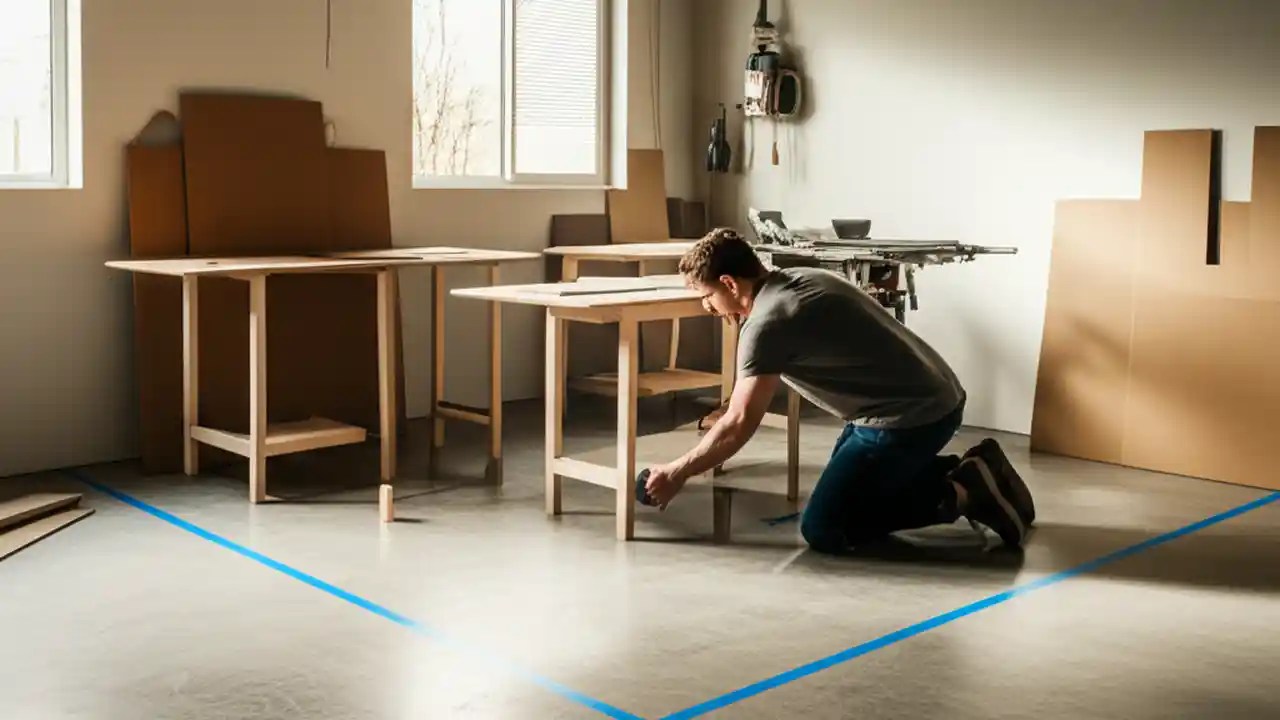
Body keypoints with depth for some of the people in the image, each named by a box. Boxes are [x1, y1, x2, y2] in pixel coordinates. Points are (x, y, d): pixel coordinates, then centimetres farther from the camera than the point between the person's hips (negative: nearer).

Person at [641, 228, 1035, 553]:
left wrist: (676, 473, -2)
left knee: (823, 529, -4)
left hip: (909, 418, -10)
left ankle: (961, 493, -7)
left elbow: (739, 426, -13)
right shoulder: (800, 278, 10)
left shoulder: (767, 323, -17)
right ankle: (964, 474, 13)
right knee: (850, 490, 24)